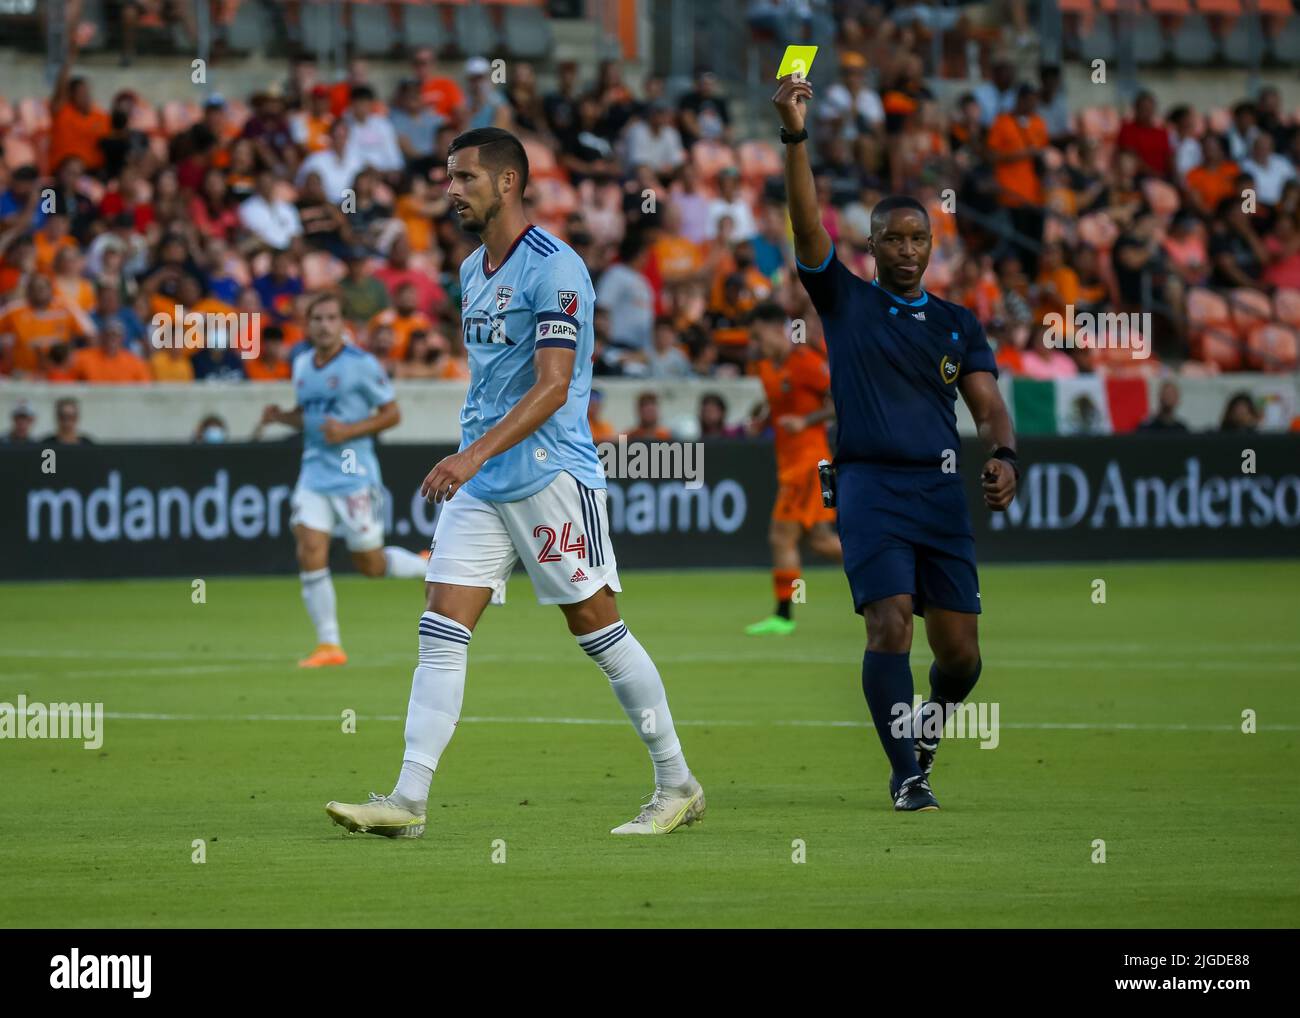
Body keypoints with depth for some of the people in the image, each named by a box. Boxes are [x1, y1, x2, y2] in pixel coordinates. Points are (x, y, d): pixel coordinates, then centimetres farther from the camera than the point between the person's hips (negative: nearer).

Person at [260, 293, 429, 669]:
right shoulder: (302, 364, 10)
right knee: (310, 554, -10)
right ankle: (329, 645, -3)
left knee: (370, 564, 3)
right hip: (314, 473, 5)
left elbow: (392, 413, -6)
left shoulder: (361, 364, -9)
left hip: (354, 474, -5)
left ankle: (431, 568, 33)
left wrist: (348, 430, -18)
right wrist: (281, 417, 3)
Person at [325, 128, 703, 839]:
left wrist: (475, 454, -29)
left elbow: (552, 387, -21)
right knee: (441, 628, -4)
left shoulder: (554, 268, -13)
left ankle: (678, 786, 11)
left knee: (597, 627, -1)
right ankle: (408, 801, -8)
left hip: (551, 475, -8)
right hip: (479, 482, 8)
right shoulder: (472, 271, 14)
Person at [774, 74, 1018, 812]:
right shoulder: (846, 302, 7)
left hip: (940, 486, 3)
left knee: (960, 652, 0)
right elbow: (809, 225, -6)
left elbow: (988, 402, 6)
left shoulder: (958, 324, 14)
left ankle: (929, 726, 32)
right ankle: (906, 772, -9)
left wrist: (1004, 456, -16)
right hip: (870, 482, -3)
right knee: (890, 625, -18)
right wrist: (796, 137, -18)